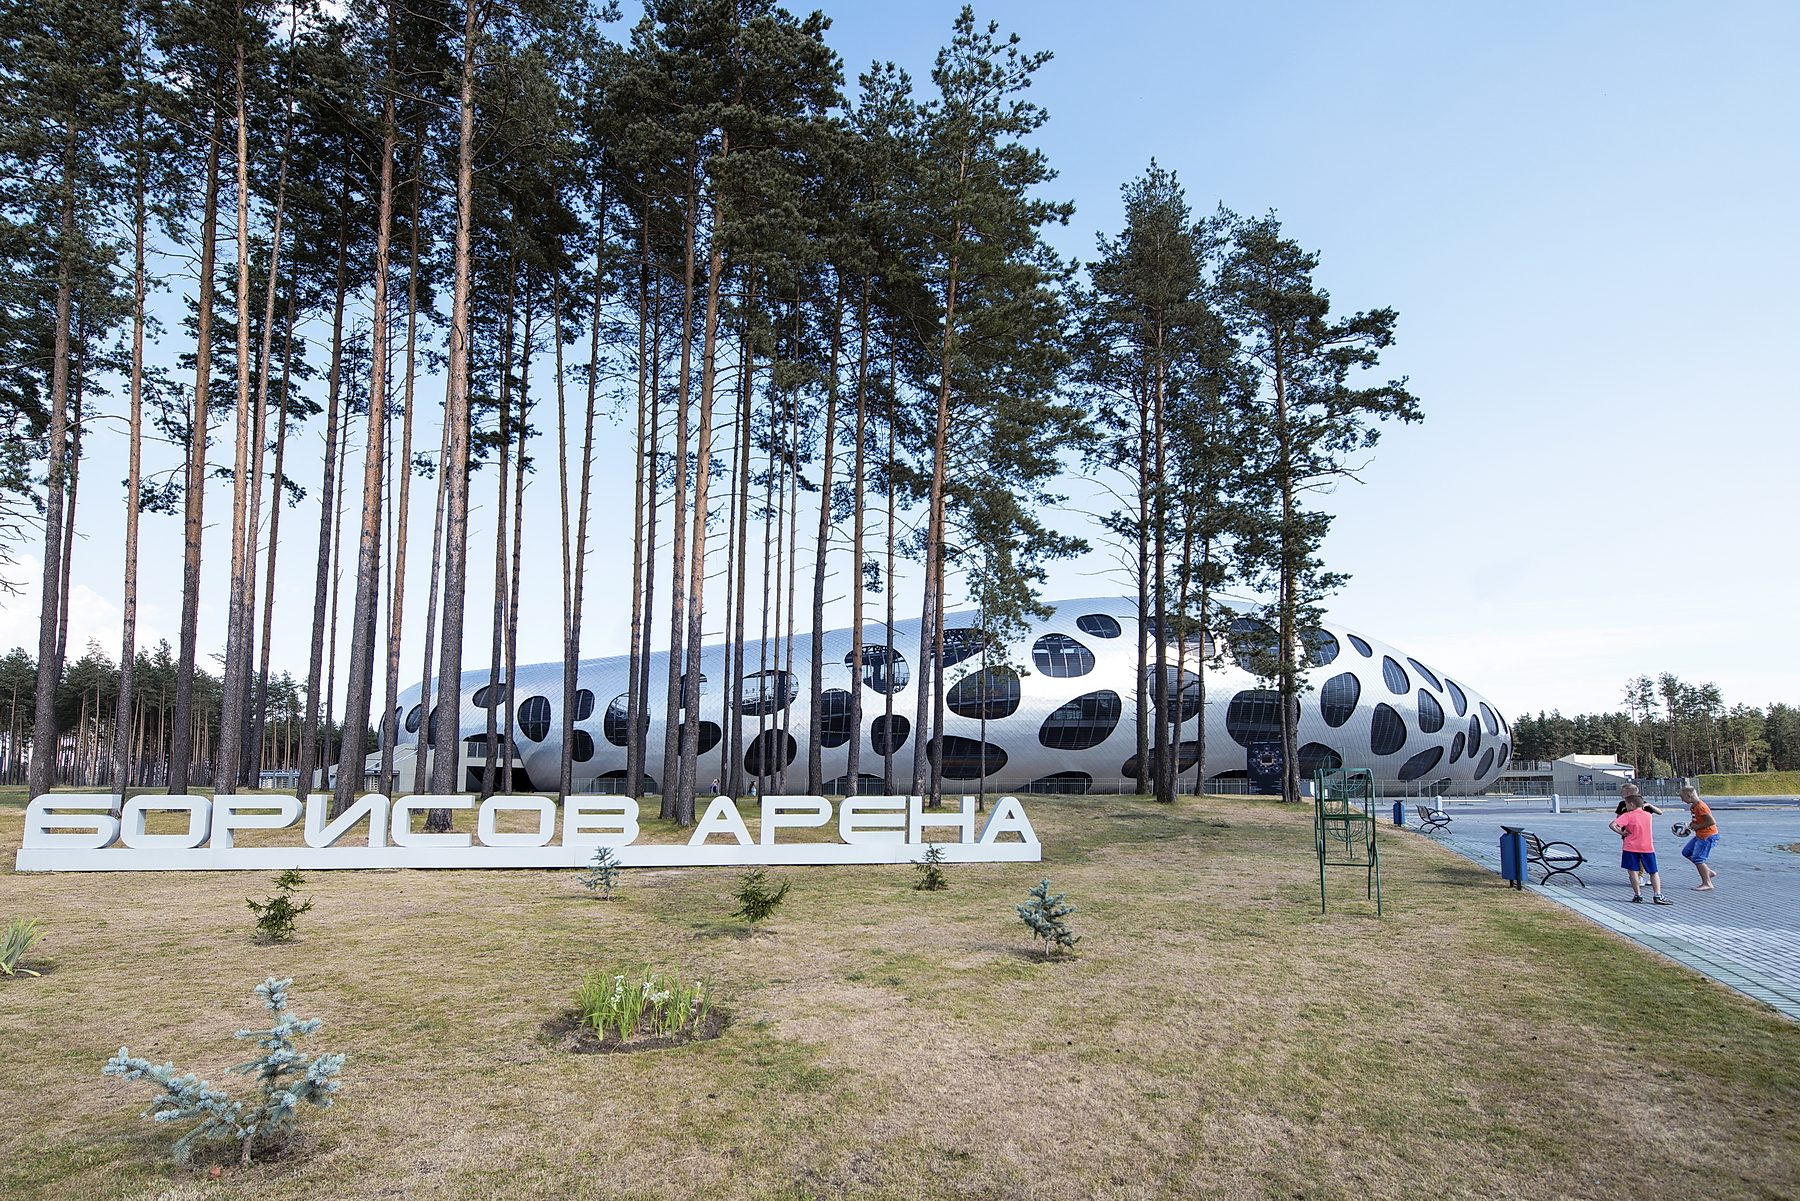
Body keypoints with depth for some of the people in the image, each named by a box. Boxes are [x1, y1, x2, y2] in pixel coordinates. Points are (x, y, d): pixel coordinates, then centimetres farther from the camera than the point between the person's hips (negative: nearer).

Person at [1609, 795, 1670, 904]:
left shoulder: (1628, 816, -5)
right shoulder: (1648, 815, 9)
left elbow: (1612, 825, -17)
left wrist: (1621, 832, -3)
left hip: (1631, 847, -4)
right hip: (1647, 848, 4)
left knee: (1632, 871, 2)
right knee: (1654, 872, 11)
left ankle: (1638, 896, 0)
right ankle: (1657, 895, 1)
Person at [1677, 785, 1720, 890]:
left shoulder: (1701, 807, -22)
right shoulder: (1692, 807, 8)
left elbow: (1712, 822, -26)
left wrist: (1697, 827, -17)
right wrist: (1690, 826, 3)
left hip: (1708, 836, -11)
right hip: (1700, 836, 11)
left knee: (1697, 859, -9)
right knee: (1686, 852, 15)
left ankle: (1707, 883, 1)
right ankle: (1709, 872, 19)